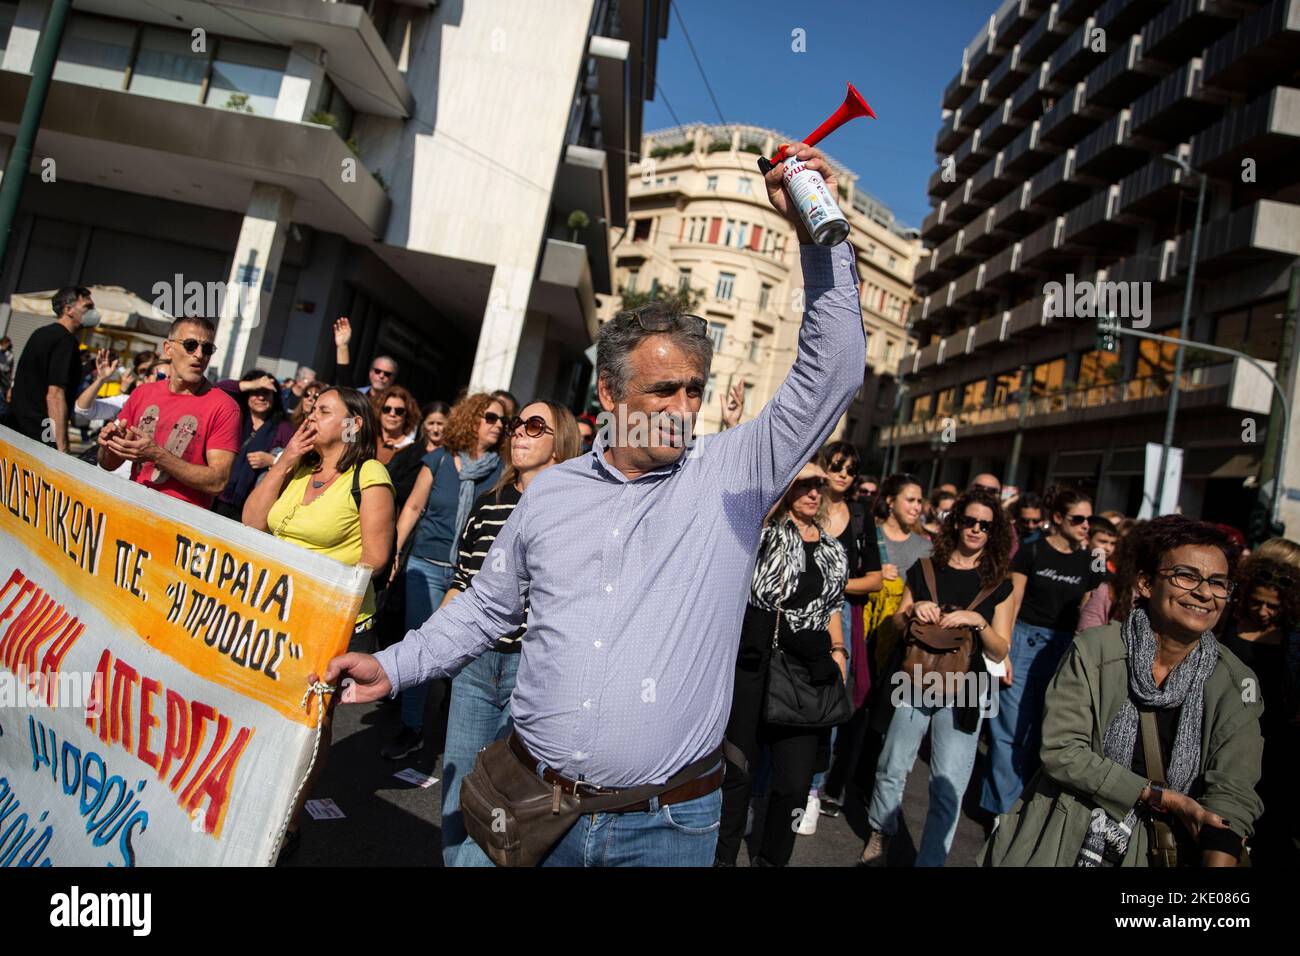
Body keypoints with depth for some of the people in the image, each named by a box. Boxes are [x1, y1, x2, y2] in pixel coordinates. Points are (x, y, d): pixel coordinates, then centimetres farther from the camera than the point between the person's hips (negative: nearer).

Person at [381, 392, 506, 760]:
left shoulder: (501, 471, 1)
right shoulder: (439, 460, 2)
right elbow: (413, 507, 7)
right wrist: (393, 551, 4)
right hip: (427, 566, 1)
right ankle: (411, 728, 19)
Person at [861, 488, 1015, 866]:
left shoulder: (999, 585, 2)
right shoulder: (924, 569, 3)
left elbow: (999, 653, 0)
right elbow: (896, 624, 11)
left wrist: (978, 621, -18)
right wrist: (913, 610, -11)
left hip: (963, 693, -1)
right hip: (913, 684, 1)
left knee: (949, 786, -3)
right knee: (892, 768, 11)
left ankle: (931, 860, 15)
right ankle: (881, 831, 37)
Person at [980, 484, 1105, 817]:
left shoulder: (1088, 563, 6)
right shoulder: (1032, 552, -4)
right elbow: (1012, 605, -4)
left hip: (1064, 650, 3)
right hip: (1025, 642, -3)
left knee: (1040, 732, 10)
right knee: (1012, 730, 0)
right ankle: (1004, 807, 12)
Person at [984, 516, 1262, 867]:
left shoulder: (1234, 683, -9)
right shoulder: (1093, 651, -16)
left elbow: (1233, 793, -17)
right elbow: (1060, 751, -18)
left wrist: (1218, 860, -32)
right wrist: (1163, 797, -21)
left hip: (1157, 852, 2)